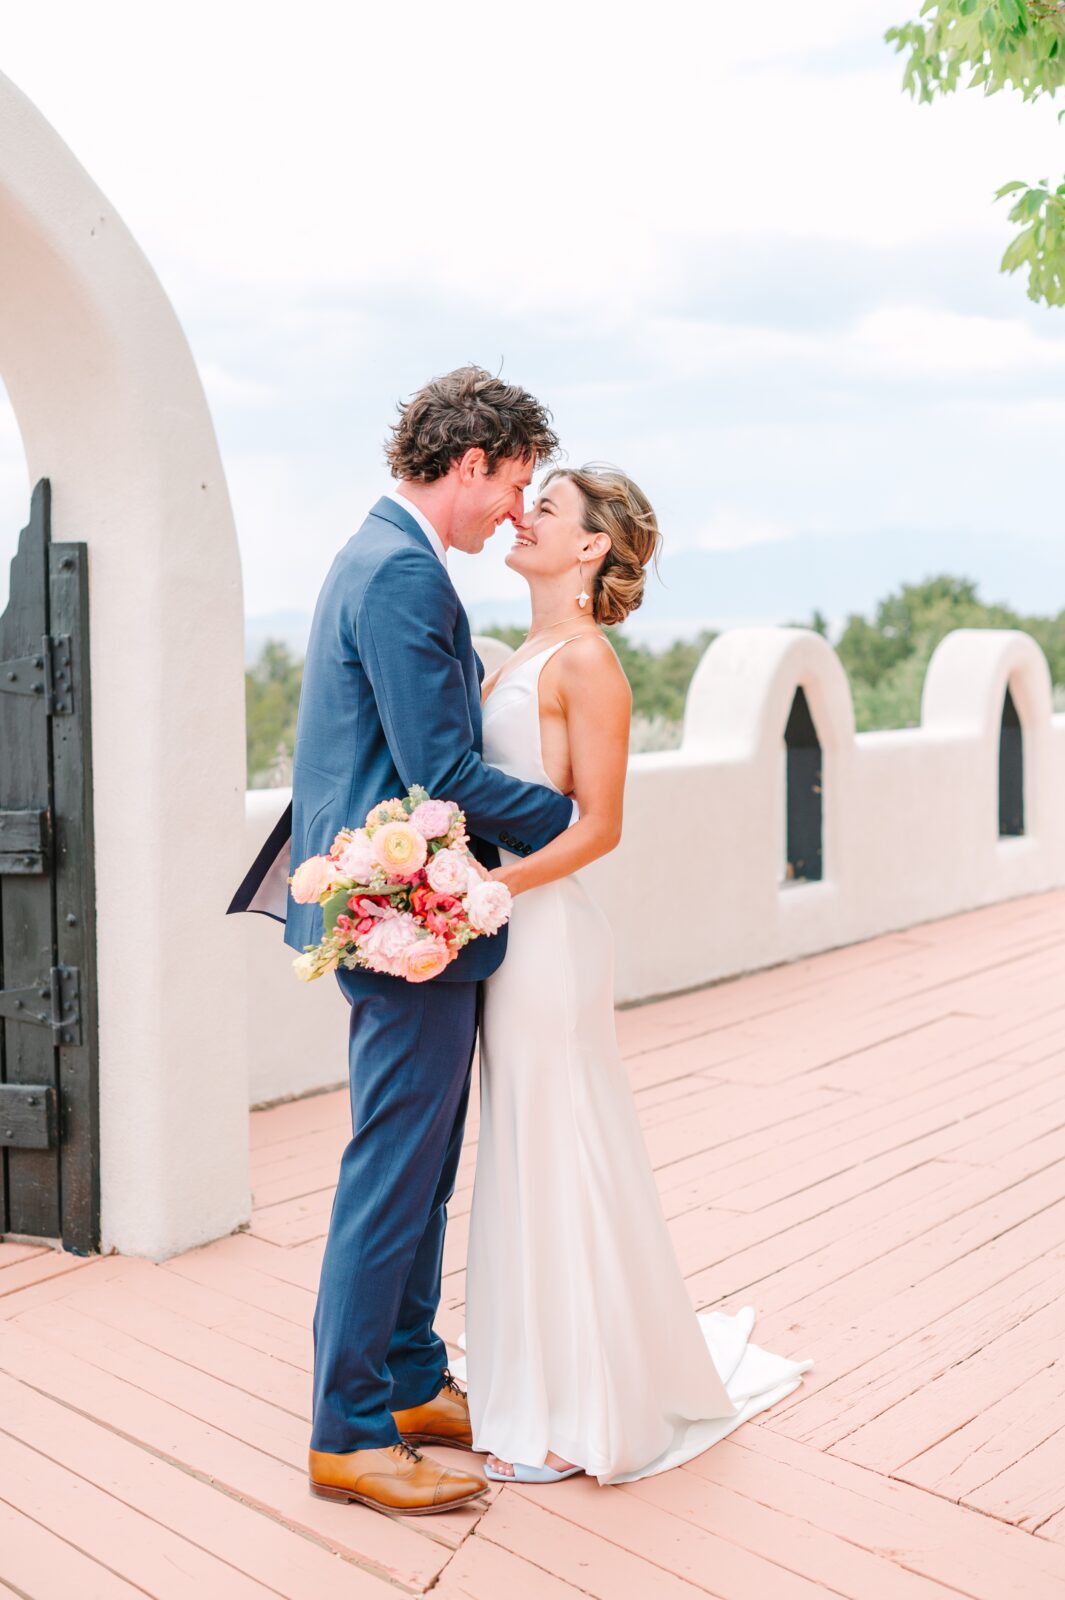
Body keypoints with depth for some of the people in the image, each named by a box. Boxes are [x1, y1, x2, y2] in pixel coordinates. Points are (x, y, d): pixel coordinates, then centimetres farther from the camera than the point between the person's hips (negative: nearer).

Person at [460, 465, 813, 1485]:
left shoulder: (585, 659, -12)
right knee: (525, 1159, 16)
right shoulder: (524, 657, 14)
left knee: (557, 1159, 2)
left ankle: (577, 1414, 18)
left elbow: (598, 826, -17)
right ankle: (541, 1380, 32)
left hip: (547, 932, -9)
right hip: (506, 932, 9)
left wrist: (490, 886, -25)